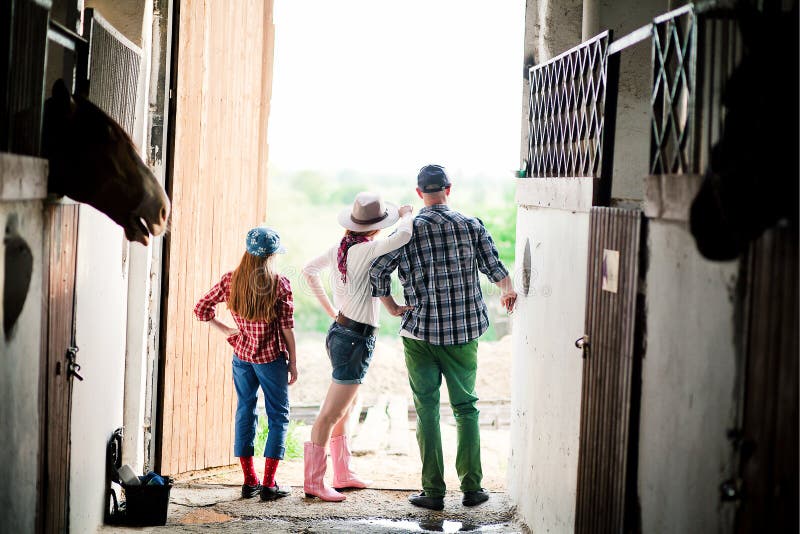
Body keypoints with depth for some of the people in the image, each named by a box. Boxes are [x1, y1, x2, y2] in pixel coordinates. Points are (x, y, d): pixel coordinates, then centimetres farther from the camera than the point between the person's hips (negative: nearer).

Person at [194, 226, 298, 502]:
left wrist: (227, 329, 12)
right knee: (278, 416, 7)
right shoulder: (280, 284, -13)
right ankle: (268, 484, 3)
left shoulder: (230, 280, -3)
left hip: (241, 356, 4)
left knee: (245, 412, 15)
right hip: (271, 358, -4)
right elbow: (287, 328, -9)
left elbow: (201, 309, 1)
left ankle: (249, 481, 17)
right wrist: (293, 362, 1)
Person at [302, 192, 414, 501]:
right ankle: (313, 482, -2)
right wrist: (406, 216, -11)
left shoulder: (340, 249, 4)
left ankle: (343, 475, 30)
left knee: (345, 411, 19)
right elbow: (403, 236, -34)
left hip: (340, 331, 9)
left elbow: (308, 270, 18)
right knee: (331, 413, -5)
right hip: (356, 339, -9)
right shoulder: (366, 250, -19)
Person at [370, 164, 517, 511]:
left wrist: (393, 307, 4)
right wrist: (508, 292, 17)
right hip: (464, 331, 1)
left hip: (420, 333, -1)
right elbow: (494, 268, -3)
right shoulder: (471, 226, 0)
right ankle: (471, 488, 9)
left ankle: (433, 491, 6)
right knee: (465, 407, 11)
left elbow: (378, 271, -9)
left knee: (427, 410, 6)